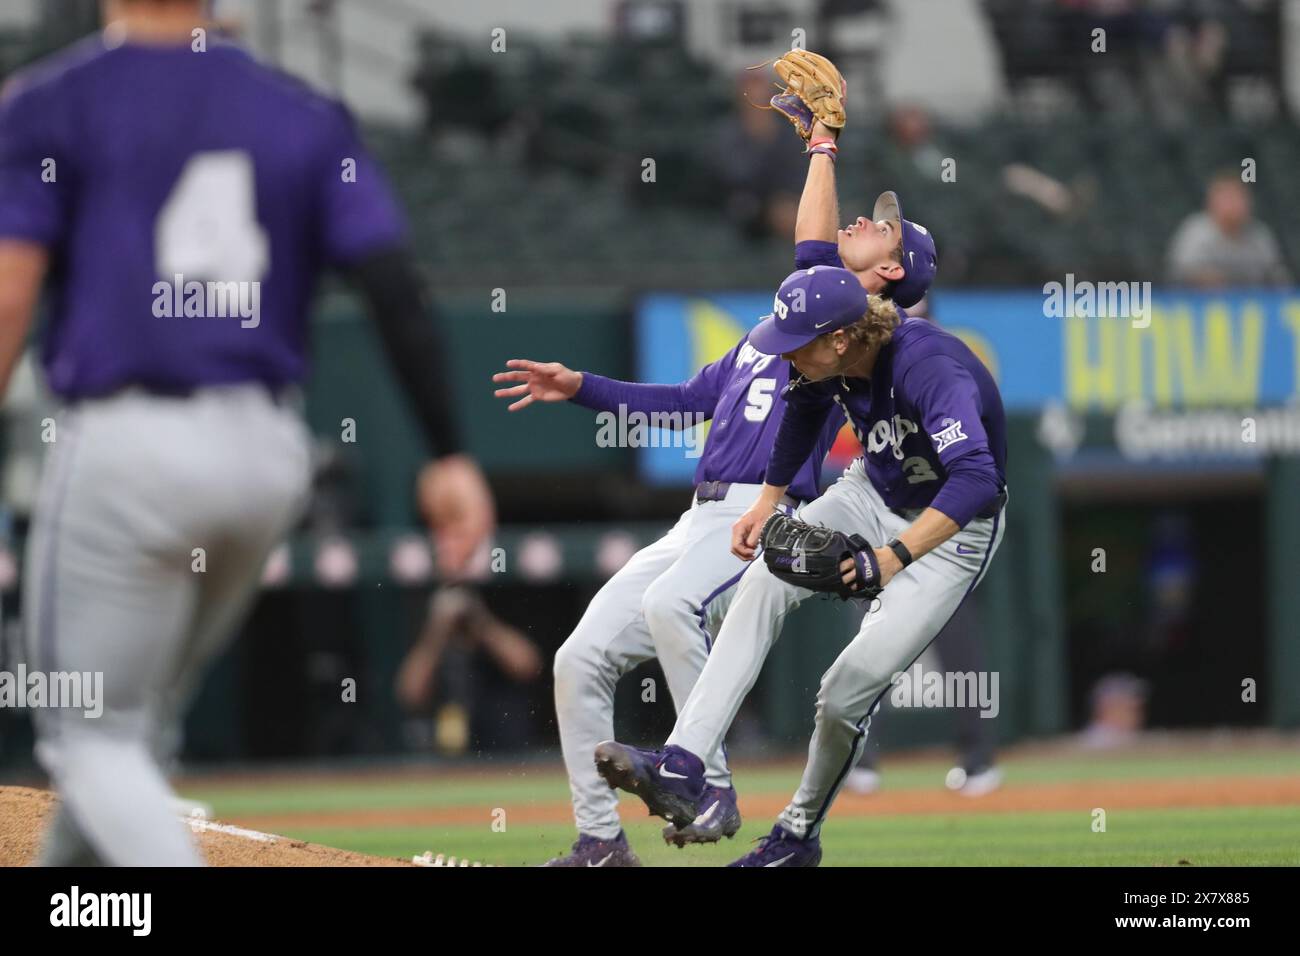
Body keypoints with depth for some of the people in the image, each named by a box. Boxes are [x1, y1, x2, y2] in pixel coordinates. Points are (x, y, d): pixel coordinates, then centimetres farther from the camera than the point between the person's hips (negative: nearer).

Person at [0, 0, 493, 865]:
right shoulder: (303, 116, 8)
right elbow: (396, 285, -1)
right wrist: (449, 457, -2)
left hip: (126, 443, -5)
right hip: (269, 454, 5)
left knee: (92, 737, 2)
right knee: (141, 721, 22)